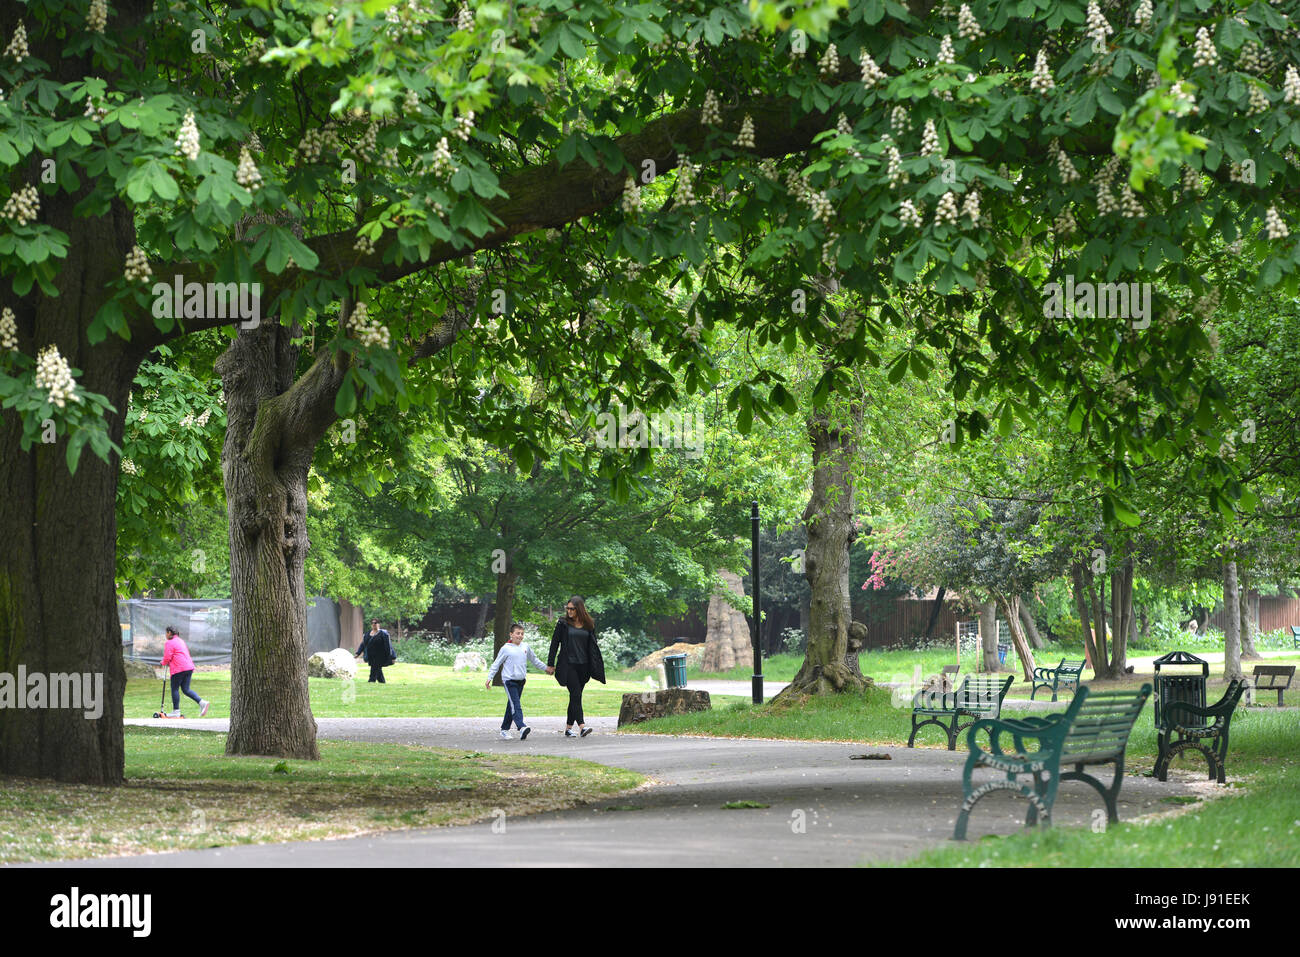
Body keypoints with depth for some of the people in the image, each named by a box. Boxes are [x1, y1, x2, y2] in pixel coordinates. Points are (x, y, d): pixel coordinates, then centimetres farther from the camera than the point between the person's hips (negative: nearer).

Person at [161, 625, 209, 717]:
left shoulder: (169, 643, -6)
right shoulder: (181, 641, 23)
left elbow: (167, 657, -11)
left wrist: (164, 663, 12)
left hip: (179, 668, -8)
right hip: (189, 667, 8)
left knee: (175, 689, 4)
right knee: (186, 689, 10)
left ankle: (176, 711, 6)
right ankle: (202, 702, -6)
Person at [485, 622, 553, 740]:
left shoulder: (526, 647, 8)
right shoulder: (506, 649, -6)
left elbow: (534, 659, 25)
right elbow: (496, 664, -1)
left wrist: (546, 668, 30)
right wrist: (489, 678, -5)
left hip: (521, 680, 6)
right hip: (509, 680, -6)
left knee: (512, 705, 11)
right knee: (515, 705, -17)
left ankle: (505, 729, 20)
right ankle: (522, 727, -30)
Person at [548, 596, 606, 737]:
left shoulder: (589, 625, 8)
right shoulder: (563, 624, 1)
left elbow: (593, 646, 11)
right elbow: (555, 644, 3)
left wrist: (595, 667, 6)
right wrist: (550, 664, 0)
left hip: (583, 666, 4)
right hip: (568, 666, -3)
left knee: (575, 697, 7)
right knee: (576, 694, -14)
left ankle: (568, 728, 16)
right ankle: (582, 727, -24)